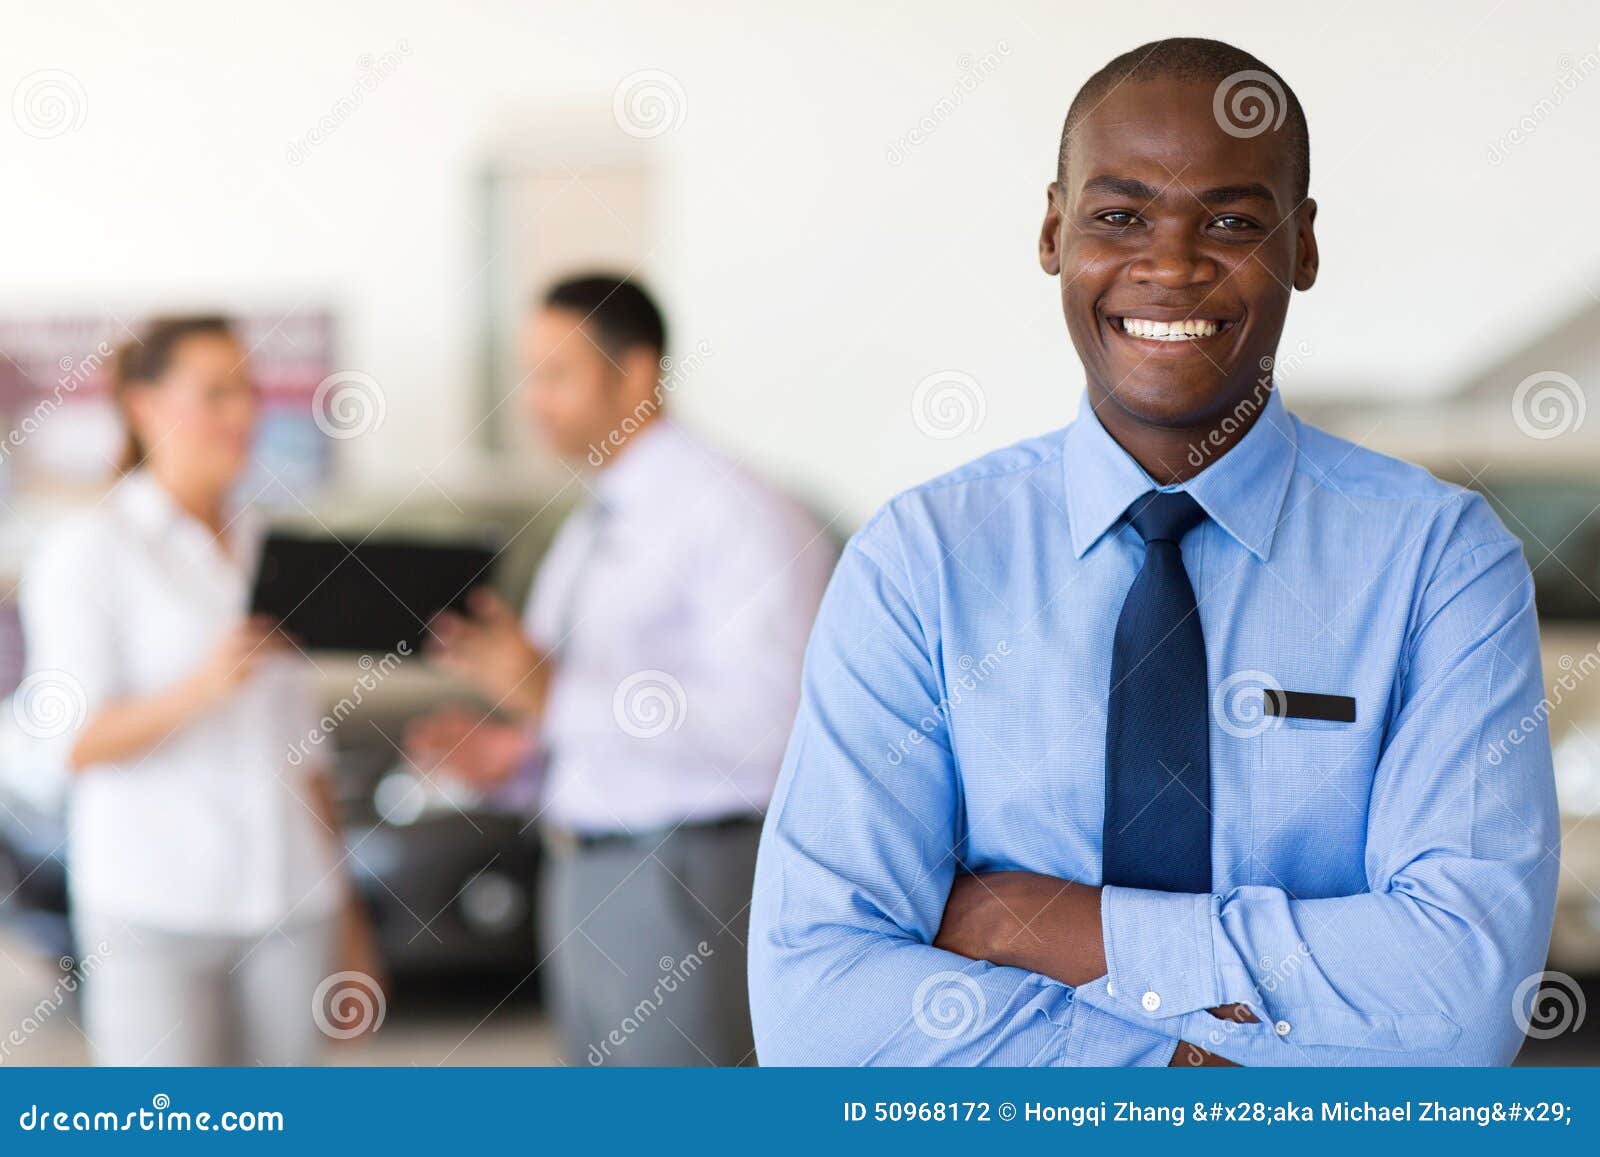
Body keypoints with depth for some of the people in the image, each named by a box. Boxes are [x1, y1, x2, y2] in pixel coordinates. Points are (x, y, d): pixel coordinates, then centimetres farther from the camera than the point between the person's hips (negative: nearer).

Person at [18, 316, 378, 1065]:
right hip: (154, 909, -5)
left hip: (289, 904, 6)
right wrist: (201, 689, -28)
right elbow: (74, 744, -11)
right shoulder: (88, 552, -4)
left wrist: (343, 903, 16)